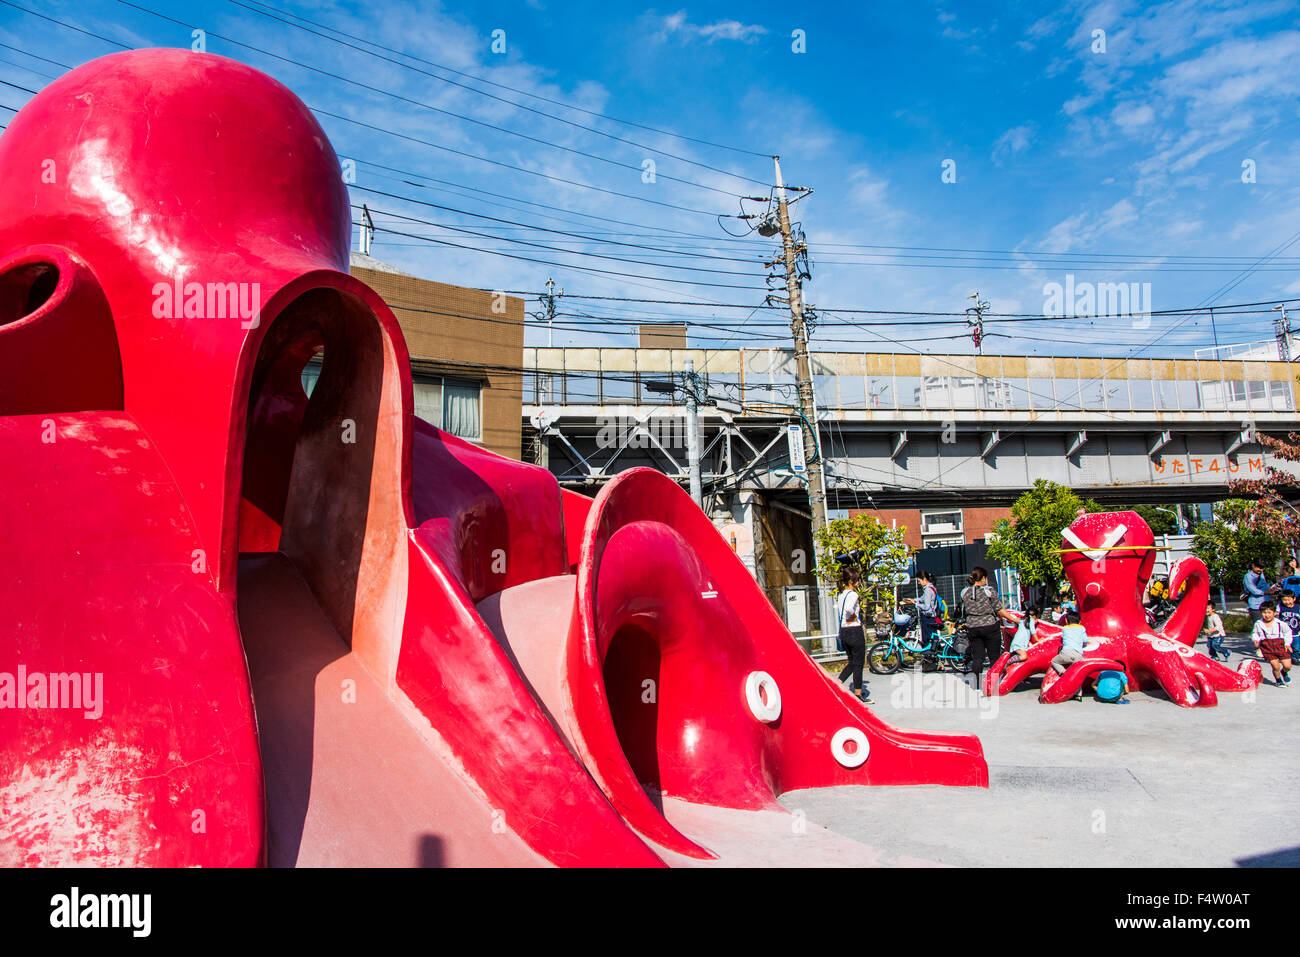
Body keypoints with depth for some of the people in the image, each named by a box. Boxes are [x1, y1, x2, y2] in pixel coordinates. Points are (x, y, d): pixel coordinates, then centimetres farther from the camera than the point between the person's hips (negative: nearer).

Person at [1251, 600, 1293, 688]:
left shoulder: (1280, 624, -3)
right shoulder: (1258, 624, -2)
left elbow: (1287, 632, 11)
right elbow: (1254, 634, 12)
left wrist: (1287, 643, 4)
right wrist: (1255, 640, -7)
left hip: (1280, 645, 1)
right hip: (1267, 647, -1)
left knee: (1287, 666, -2)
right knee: (1276, 666, -8)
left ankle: (1284, 672, 35)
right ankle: (1278, 680, 20)